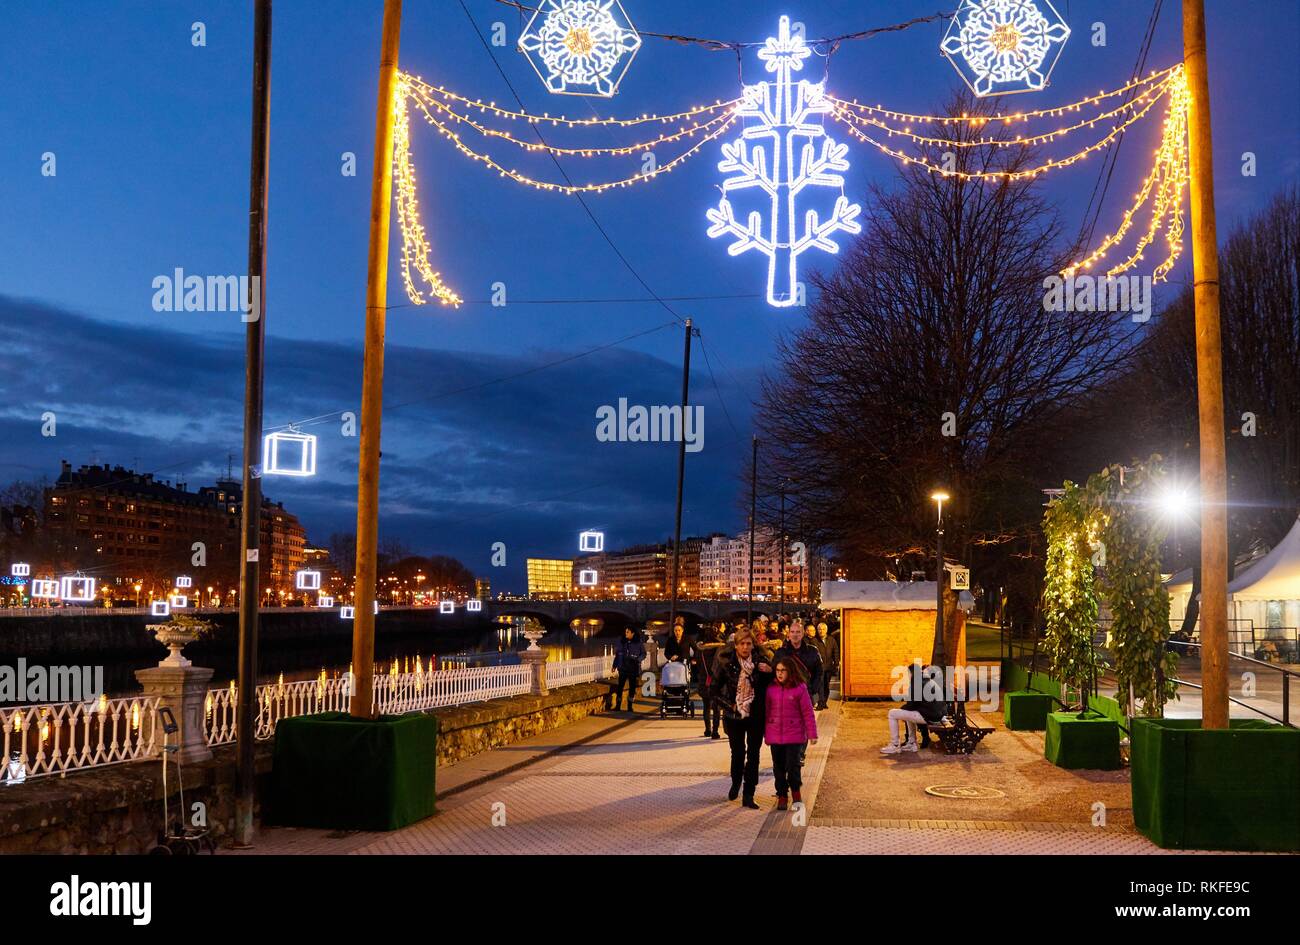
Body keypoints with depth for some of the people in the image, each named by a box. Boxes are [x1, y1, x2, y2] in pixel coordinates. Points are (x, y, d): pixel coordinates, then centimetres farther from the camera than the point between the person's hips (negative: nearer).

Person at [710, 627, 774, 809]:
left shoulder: (761, 661, -4)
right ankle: (736, 783, 34)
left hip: (756, 715, 1)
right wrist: (730, 705, -5)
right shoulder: (726, 663, -7)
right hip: (734, 716, -1)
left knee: (753, 755, 1)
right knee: (738, 753, 5)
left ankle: (748, 796, 7)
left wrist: (770, 672, -13)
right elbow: (715, 690, 2)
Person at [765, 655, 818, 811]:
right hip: (775, 736, 3)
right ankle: (782, 795, 21)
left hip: (794, 735, -3)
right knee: (779, 767, 9)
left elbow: (808, 713, -3)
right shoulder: (771, 688, 3)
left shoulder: (800, 688, -6)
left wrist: (812, 734, -4)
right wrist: (766, 734, 11)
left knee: (793, 766, -5)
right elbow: (767, 712, 9)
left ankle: (795, 791, 20)